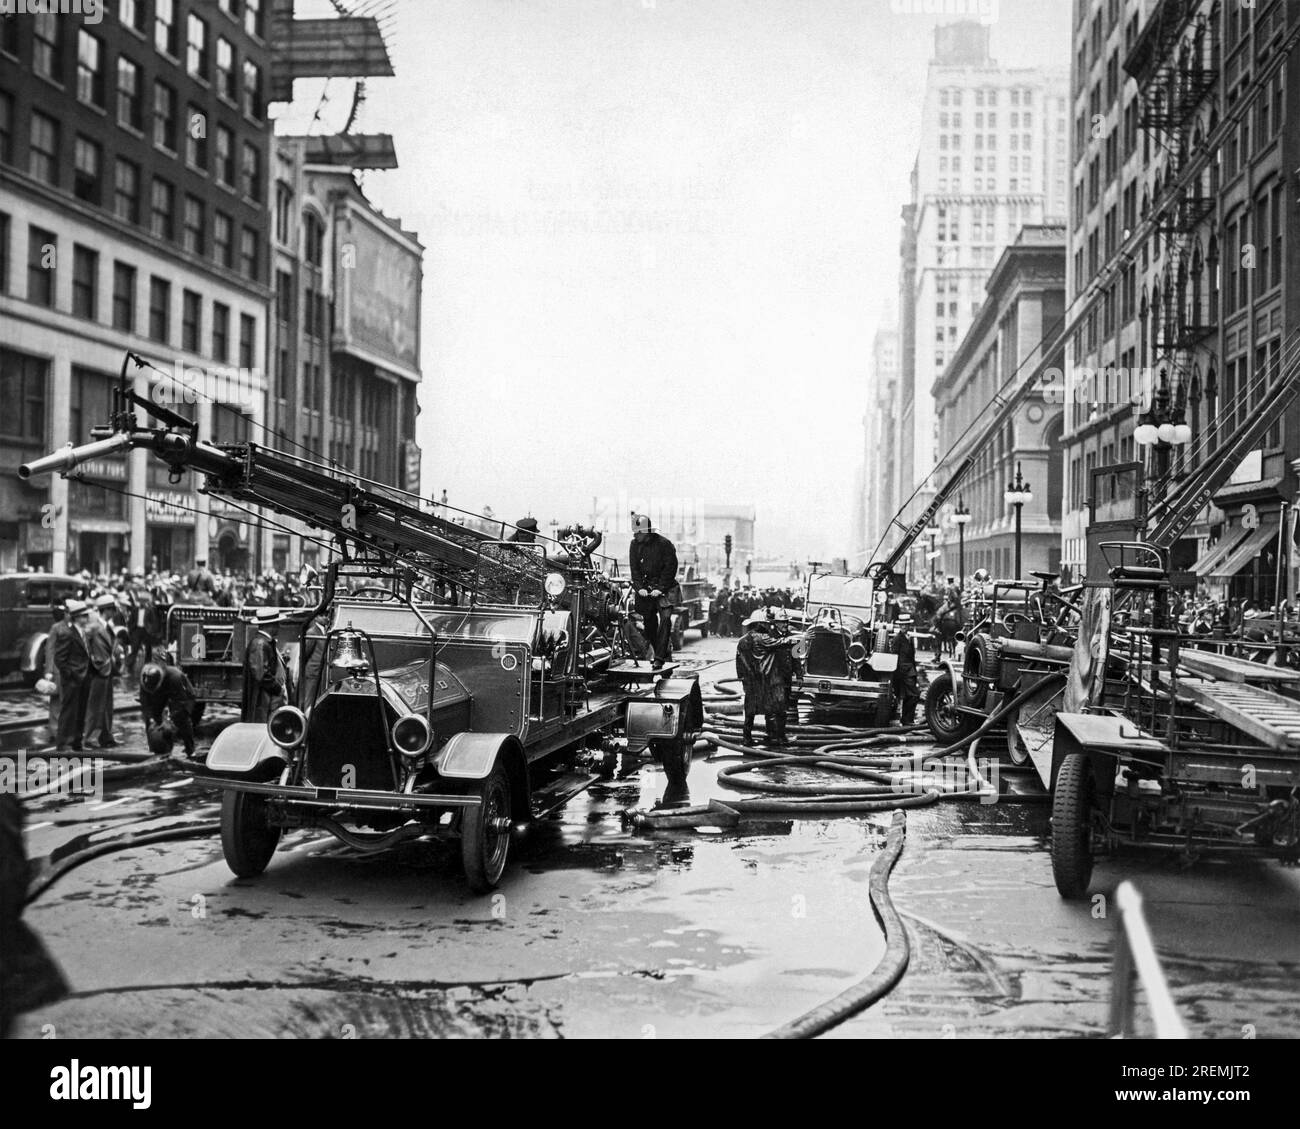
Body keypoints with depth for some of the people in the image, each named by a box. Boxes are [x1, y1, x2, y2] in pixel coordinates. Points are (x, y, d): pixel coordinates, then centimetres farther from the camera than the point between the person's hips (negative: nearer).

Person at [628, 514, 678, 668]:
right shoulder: (635, 545, 1)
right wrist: (639, 587, -11)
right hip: (646, 588, 5)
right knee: (649, 621, 6)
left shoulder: (664, 544, -13)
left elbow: (670, 568, -12)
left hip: (664, 587, -5)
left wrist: (660, 588, -18)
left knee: (665, 619, -16)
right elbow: (634, 568, 3)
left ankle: (660, 658, -18)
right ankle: (665, 652, 20)